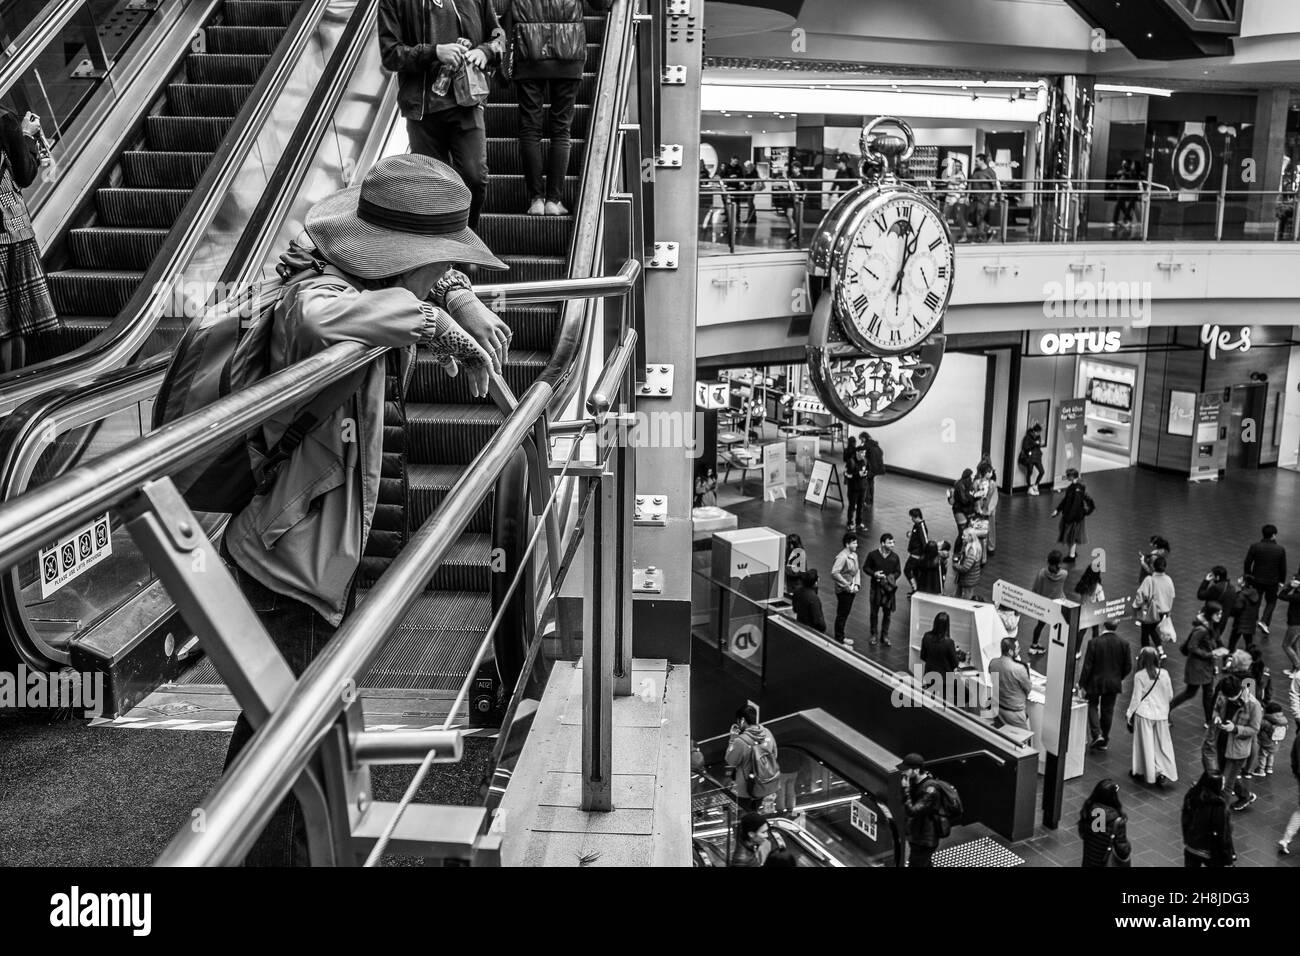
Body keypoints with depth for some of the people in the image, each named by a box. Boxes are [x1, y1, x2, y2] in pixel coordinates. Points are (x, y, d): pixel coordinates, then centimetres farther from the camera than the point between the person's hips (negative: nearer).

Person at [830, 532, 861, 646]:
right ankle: (839, 641, 12)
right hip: (843, 591, -8)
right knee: (841, 615, 2)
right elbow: (834, 573, -27)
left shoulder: (854, 555, 6)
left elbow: (857, 571, 12)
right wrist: (846, 585, -21)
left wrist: (857, 584, -3)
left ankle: (841, 637, 33)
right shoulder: (842, 557, -22)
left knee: (845, 614, 19)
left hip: (851, 590, 8)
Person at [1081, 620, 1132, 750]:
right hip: (1113, 683, 3)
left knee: (1092, 706, 17)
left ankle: (1097, 734, -1)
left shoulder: (1094, 643, -18)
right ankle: (1104, 741, 25)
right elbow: (1127, 667, -1)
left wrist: (1082, 684, -7)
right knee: (1107, 710, 15)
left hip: (1095, 681, -3)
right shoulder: (1123, 644, -8)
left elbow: (1087, 666, -16)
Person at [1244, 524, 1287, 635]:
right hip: (1273, 581, -1)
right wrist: (1281, 581, 11)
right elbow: (1283, 568, -3)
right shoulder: (1280, 550, -12)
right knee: (1271, 602, 19)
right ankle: (1264, 621, 1)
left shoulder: (1254, 547, -13)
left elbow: (1247, 563, -7)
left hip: (1257, 580, 1)